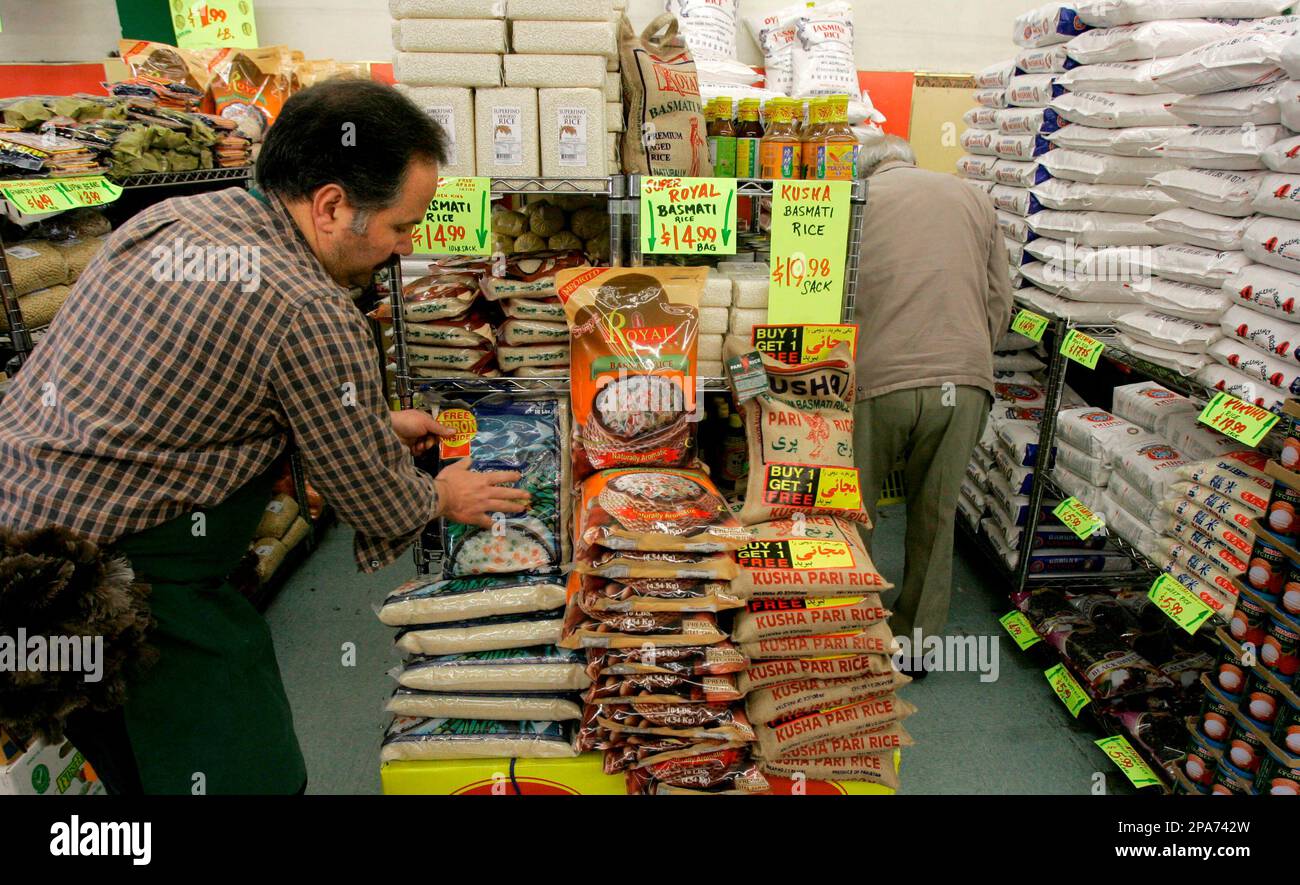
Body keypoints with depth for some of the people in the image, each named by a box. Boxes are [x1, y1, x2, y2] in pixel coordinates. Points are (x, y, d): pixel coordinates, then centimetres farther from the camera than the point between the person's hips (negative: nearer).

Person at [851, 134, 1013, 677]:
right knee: (935, 520, 16)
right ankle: (915, 644, 28)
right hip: (964, 381, 3)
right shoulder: (975, 200, 18)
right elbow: (1000, 302, 14)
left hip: (877, 380, -3)